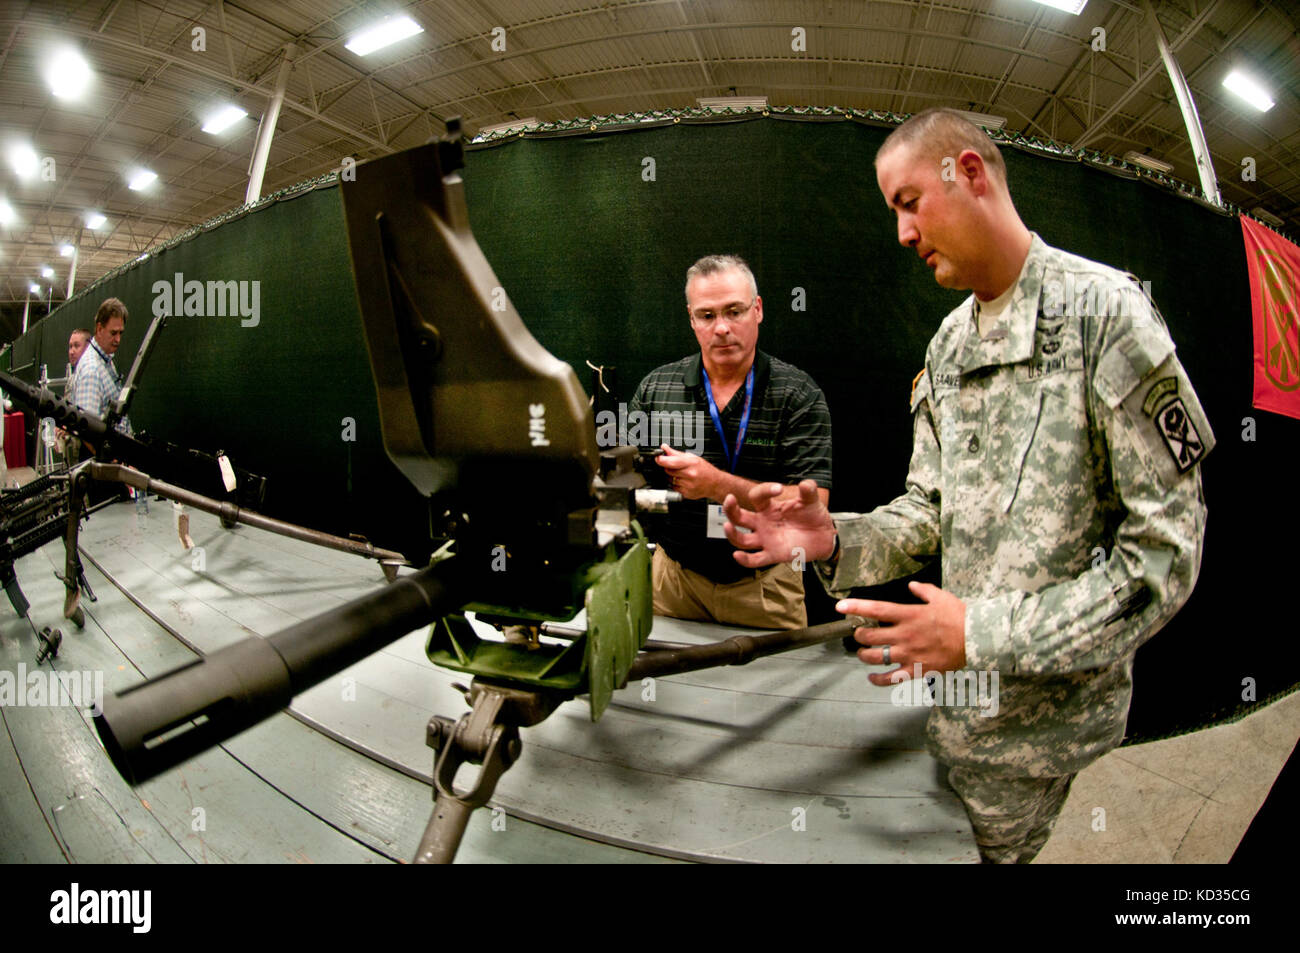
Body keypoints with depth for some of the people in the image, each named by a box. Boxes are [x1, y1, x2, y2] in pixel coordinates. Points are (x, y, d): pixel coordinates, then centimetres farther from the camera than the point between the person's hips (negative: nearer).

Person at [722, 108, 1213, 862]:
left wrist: (985, 633, -23)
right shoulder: (949, 342, 6)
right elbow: (931, 513, 7)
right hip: (956, 698, 6)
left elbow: (1164, 554, -18)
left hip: (1046, 720, -5)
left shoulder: (1104, 309, -16)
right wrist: (832, 539, -11)